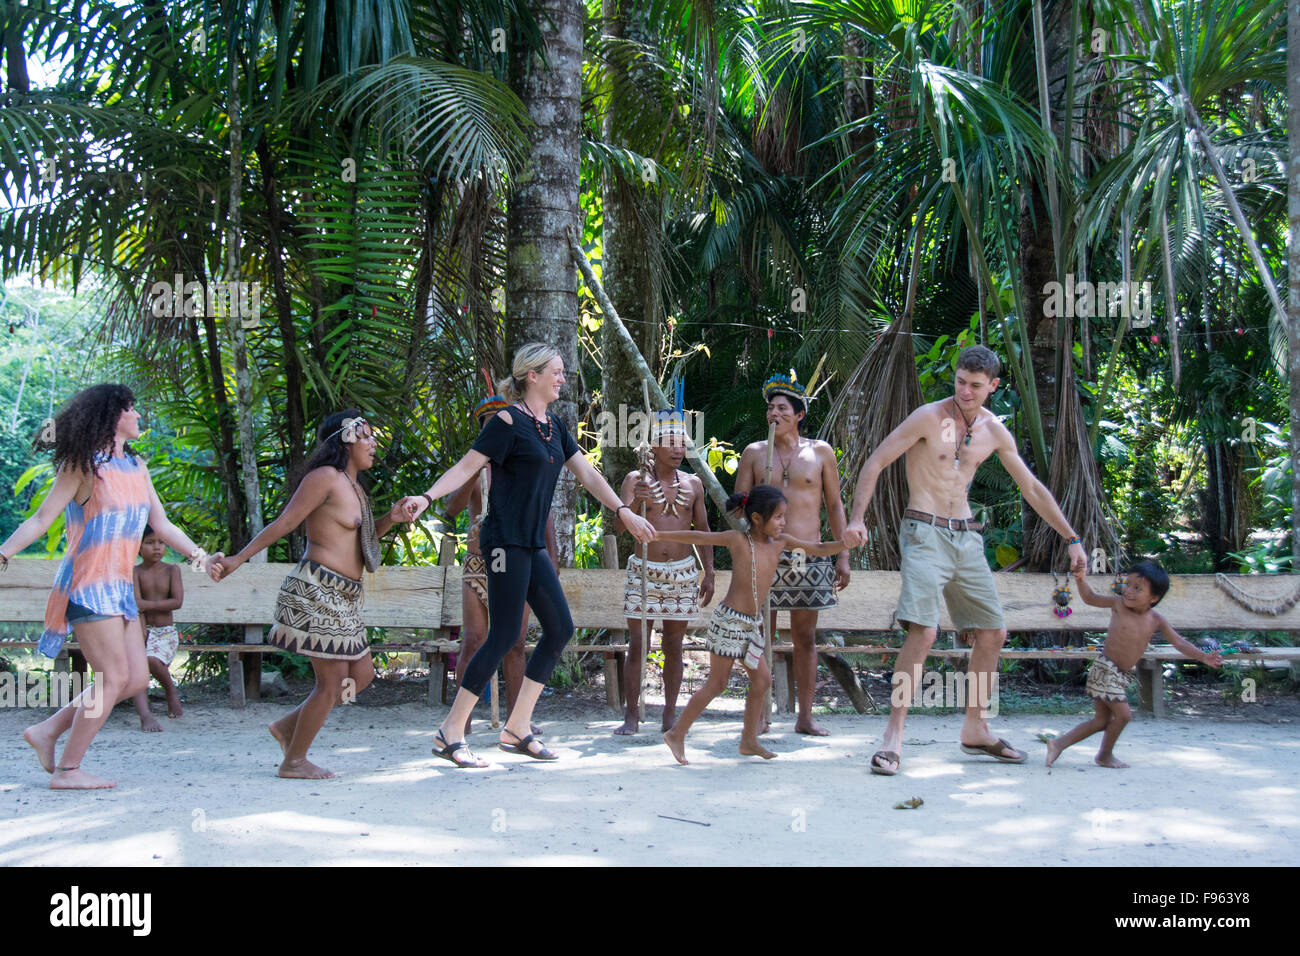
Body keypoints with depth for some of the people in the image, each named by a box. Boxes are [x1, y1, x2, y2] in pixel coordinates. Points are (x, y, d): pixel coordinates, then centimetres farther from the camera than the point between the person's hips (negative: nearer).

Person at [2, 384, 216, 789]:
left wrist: (199, 556, 13)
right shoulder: (83, 466, -7)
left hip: (120, 588, 8)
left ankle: (47, 731, 15)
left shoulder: (136, 467, 14)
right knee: (114, 678, -10)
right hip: (88, 584, -8)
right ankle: (67, 770, 0)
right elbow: (42, 519, -7)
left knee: (137, 679, 6)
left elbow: (161, 524, 18)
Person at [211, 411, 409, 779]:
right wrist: (237, 559, -15)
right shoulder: (325, 477, -10)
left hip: (343, 597, 10)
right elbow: (283, 523, -12)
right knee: (333, 680, -6)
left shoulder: (353, 488, 18)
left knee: (361, 674, 12)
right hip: (317, 589, -10)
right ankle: (295, 761, 7)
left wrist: (389, 520, 10)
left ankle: (288, 726, 22)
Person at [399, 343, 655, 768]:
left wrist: (625, 513, 20)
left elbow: (586, 473, 21)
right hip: (506, 540, -9)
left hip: (532, 545, 9)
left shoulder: (553, 426, 15)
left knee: (560, 628, 5)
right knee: (504, 634, -10)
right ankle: (450, 732, -1)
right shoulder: (509, 421, -9)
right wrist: (426, 497, -28)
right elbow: (466, 466, -14)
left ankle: (517, 729, 12)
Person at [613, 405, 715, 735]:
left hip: (682, 572, 2)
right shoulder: (636, 480, -1)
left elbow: (703, 530, 13)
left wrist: (709, 573, 7)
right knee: (636, 644, -3)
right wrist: (635, 502, -29)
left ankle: (670, 715, 12)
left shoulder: (693, 484, 7)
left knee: (674, 645, 5)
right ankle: (632, 715, 3)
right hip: (643, 571, -2)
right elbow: (618, 525, -9)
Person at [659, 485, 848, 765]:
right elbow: (698, 537, -6)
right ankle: (677, 734, 5)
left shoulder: (781, 542, 7)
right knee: (717, 684, -4)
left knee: (762, 680, 8)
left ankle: (749, 740, 19)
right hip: (729, 621, -7)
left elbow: (820, 548, 9)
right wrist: (658, 535, -6)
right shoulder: (738, 540, -10)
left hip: (752, 624, 7)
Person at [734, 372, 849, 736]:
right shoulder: (754, 453, 6)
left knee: (805, 637, 5)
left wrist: (843, 556, 4)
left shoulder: (820, 452, 7)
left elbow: (834, 505, 10)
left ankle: (805, 716, 11)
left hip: (808, 556, 0)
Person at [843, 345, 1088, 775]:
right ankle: (893, 736, -16)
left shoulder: (994, 432, 7)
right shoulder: (930, 417, -8)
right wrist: (857, 518, -21)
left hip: (967, 537, 6)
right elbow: (875, 462, -9)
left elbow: (1032, 489, 16)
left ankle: (975, 730, 22)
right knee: (923, 632, -21)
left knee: (994, 633, 7)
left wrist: (1072, 539, 16)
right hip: (925, 532, -6)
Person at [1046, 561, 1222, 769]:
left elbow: (1179, 642, 7)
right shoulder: (1118, 604, -8)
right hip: (1105, 669, -6)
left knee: (1102, 721, 9)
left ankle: (1059, 744, 15)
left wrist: (1203, 657, -1)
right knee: (1123, 714, -11)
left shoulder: (1156, 621, 1)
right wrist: (1081, 580, -15)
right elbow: (1090, 598, 3)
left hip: (1123, 675, 6)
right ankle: (1105, 756, 10)